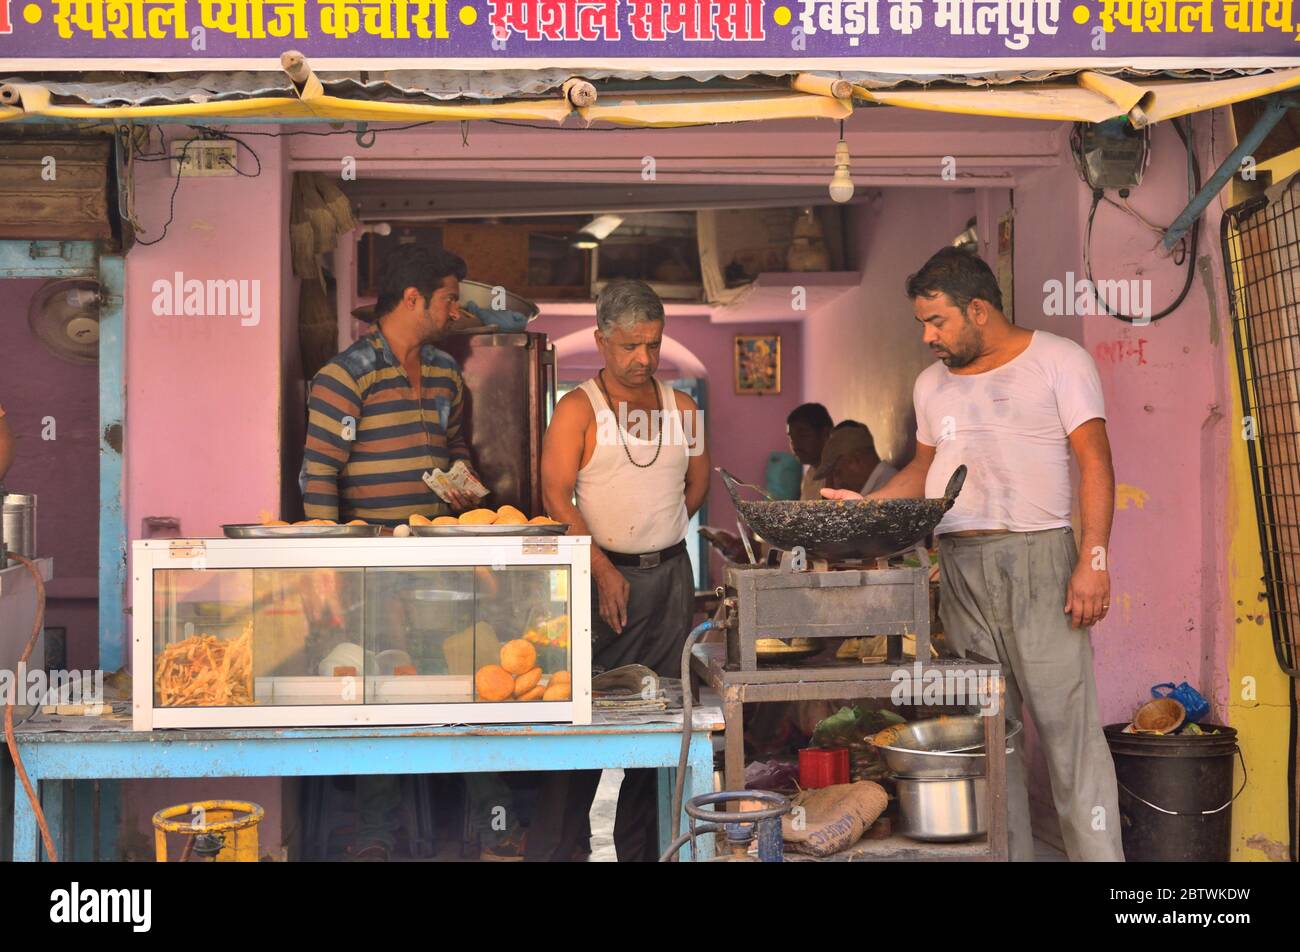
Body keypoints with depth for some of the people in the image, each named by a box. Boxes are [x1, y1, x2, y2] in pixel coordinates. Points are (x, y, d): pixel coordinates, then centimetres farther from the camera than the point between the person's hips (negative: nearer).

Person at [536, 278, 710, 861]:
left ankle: (641, 849, 17)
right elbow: (556, 496, -10)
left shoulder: (682, 409, 11)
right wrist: (604, 568, -17)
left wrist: (658, 533, 12)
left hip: (670, 575, 5)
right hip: (603, 575, -4)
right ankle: (554, 848, 3)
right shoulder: (578, 409, -2)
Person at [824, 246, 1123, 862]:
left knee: (1066, 719, -7)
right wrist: (866, 504, 10)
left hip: (1037, 559, -5)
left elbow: (1094, 461, -5)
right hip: (959, 568, 5)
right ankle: (1005, 853, 13)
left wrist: (1094, 560, -14)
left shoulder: (1058, 361, 0)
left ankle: (1098, 853, -1)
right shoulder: (932, 384, 17)